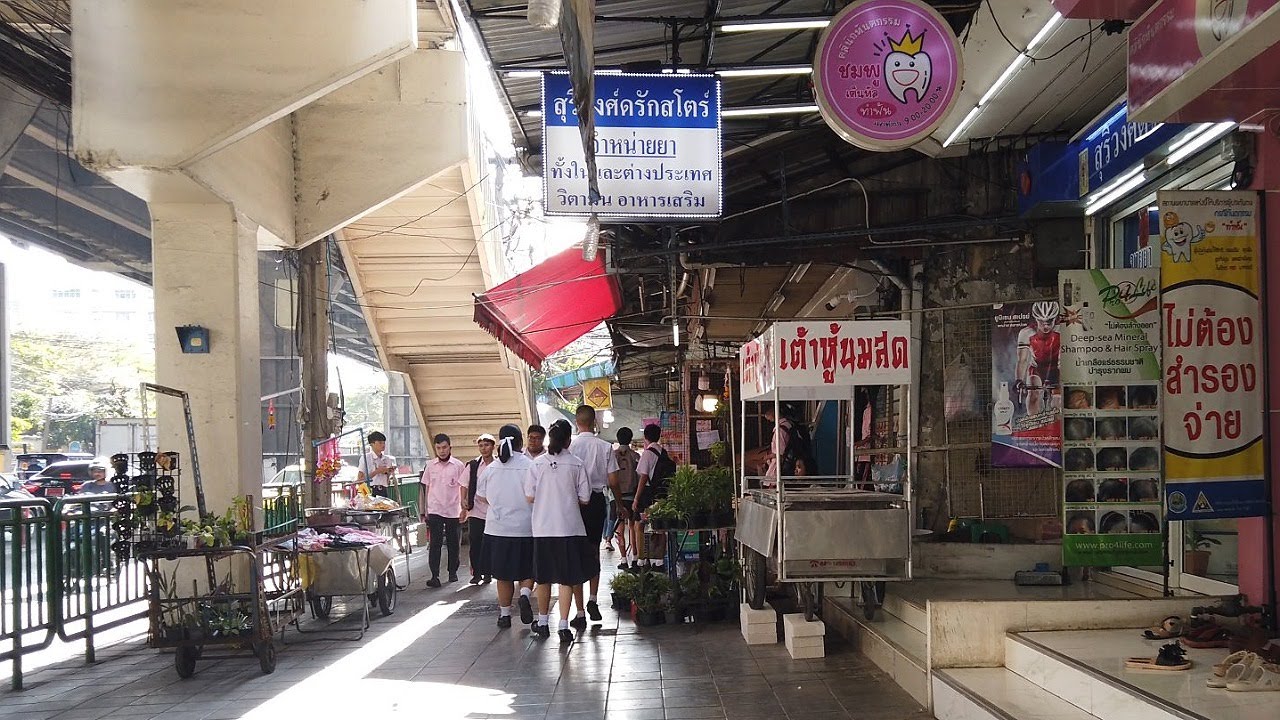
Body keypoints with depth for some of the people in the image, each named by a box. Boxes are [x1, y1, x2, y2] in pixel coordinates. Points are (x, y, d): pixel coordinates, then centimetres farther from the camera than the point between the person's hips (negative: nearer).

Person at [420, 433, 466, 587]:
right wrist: (425, 511, 8)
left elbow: (463, 487, 4)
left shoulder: (458, 465, -1)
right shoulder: (430, 466, 5)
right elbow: (426, 488, 10)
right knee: (435, 543, -7)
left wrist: (464, 507, -3)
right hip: (434, 510, 0)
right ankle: (435, 576, -10)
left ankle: (453, 572, 24)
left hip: (453, 511, 0)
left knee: (453, 543, 10)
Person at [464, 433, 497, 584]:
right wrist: (464, 500, -3)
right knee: (474, 542, -1)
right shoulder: (472, 466, 6)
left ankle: (486, 572, 14)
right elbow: (465, 485, 10)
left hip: (493, 511, -1)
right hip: (476, 511, 1)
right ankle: (476, 573, 8)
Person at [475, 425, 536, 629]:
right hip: (526, 528, -2)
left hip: (497, 529, 2)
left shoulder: (490, 469, 0)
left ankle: (504, 614, 15)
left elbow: (480, 497, 11)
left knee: (503, 575, 12)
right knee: (527, 570, 12)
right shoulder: (530, 466, -10)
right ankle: (525, 594, -14)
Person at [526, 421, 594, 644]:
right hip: (569, 527, -2)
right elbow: (585, 499, -2)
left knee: (544, 577, 15)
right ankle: (563, 626, -2)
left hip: (542, 527, 2)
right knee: (567, 578, 3)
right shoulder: (576, 464, -5)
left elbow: (529, 497, -1)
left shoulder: (538, 463, -2)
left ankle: (543, 623, 26)